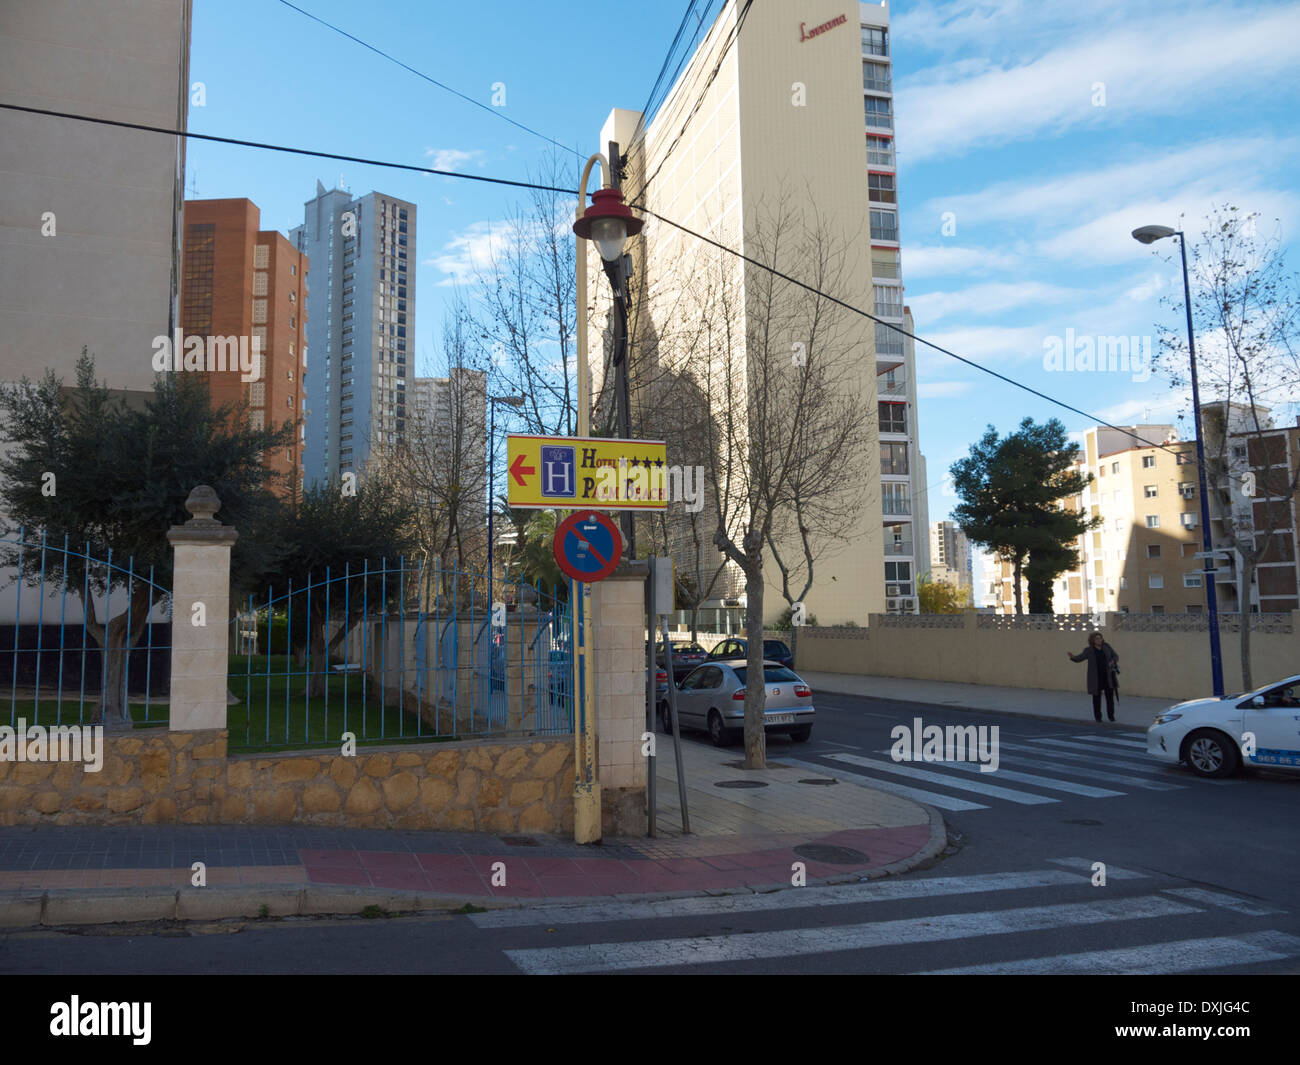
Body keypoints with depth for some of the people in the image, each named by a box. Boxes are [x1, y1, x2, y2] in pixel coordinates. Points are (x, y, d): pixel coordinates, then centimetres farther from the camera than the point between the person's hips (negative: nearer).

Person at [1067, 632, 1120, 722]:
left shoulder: (1107, 646, 3)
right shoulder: (1088, 650, -3)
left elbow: (1115, 656, 8)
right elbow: (1079, 658, -12)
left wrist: (1113, 661, -14)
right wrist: (1072, 657, -33)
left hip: (1108, 676, 2)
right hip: (1096, 678, -2)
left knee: (1110, 696, 6)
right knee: (1096, 697, 3)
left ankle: (1111, 715, 20)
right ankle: (1098, 717, 13)